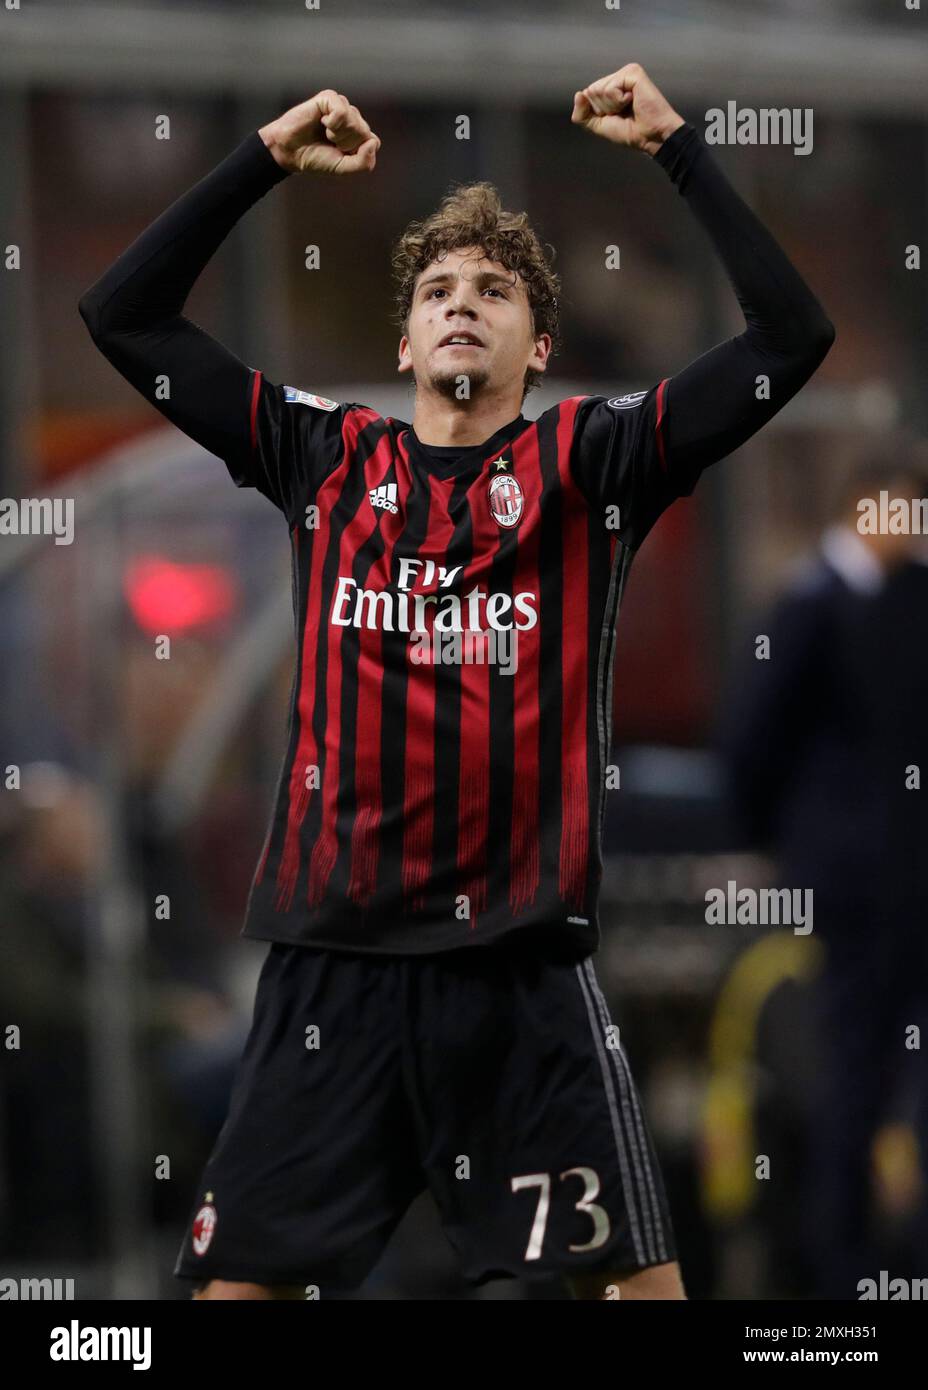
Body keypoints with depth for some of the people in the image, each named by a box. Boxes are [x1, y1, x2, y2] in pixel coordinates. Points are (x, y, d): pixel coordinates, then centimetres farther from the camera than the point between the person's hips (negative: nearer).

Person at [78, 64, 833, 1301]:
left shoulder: (592, 461, 4)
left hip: (527, 964, -2)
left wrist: (677, 146, -3)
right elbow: (123, 317, 9)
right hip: (332, 960, 2)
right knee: (239, 1280, 2)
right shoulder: (325, 458, 9)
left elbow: (791, 335, -2)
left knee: (636, 1283, -3)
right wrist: (264, 160, 5)